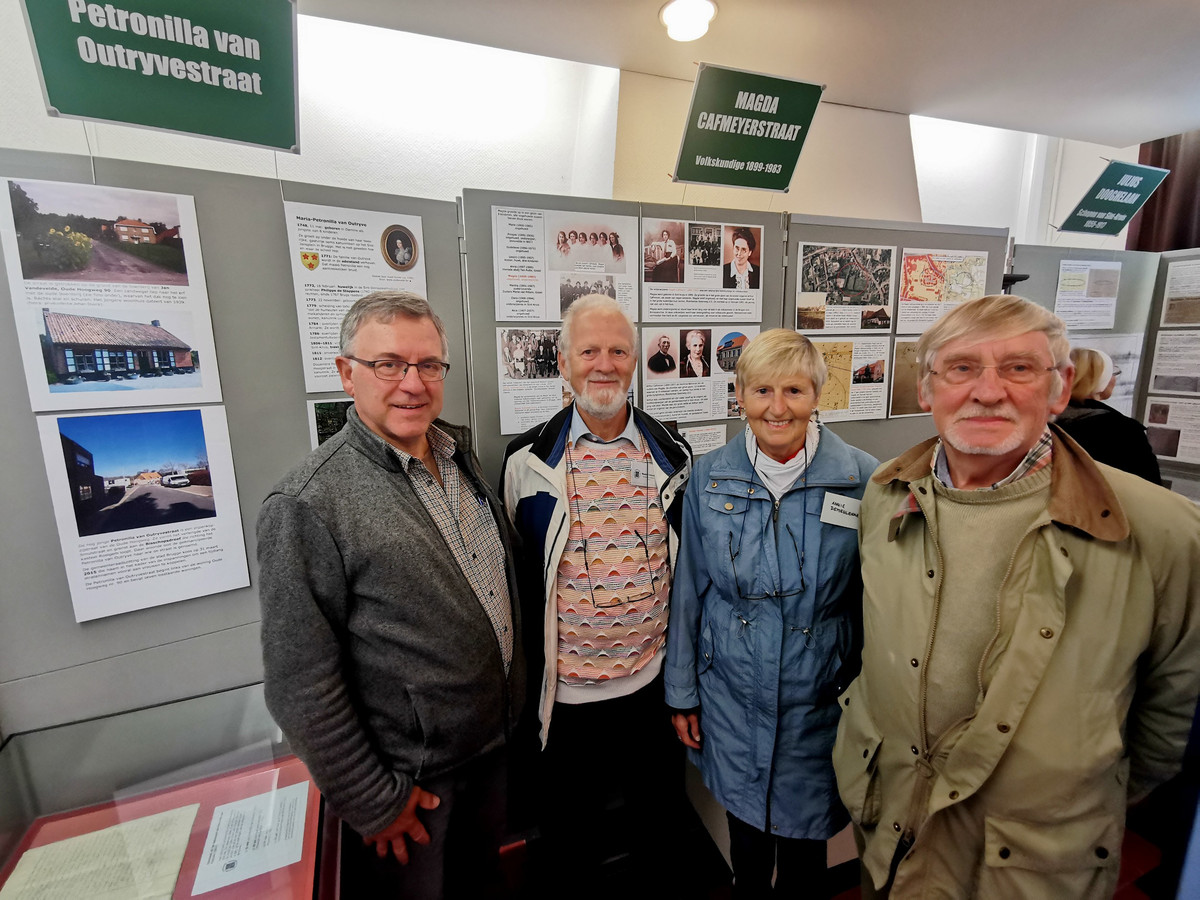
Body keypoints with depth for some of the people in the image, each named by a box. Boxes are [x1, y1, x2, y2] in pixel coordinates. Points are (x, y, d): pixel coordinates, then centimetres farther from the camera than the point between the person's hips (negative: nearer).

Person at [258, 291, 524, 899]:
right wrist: (372, 802, -13)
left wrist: (514, 701, 11)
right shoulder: (308, 504, -24)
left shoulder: (462, 458, -2)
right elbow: (301, 685, -20)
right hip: (408, 780, -6)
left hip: (494, 746, 6)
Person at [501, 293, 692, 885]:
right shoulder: (528, 460, -10)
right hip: (563, 688, -1)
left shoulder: (671, 454, -4)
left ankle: (652, 879, 54)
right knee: (565, 820, 23)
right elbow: (513, 571, -2)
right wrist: (527, 675, 2)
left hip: (654, 680, 2)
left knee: (656, 815, 25)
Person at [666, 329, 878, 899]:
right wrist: (682, 692, 4)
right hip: (730, 696, 1)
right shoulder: (709, 477, -8)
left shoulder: (861, 479, -12)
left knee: (804, 853, 19)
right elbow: (689, 592, -1)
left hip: (819, 700, -1)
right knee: (744, 831, 23)